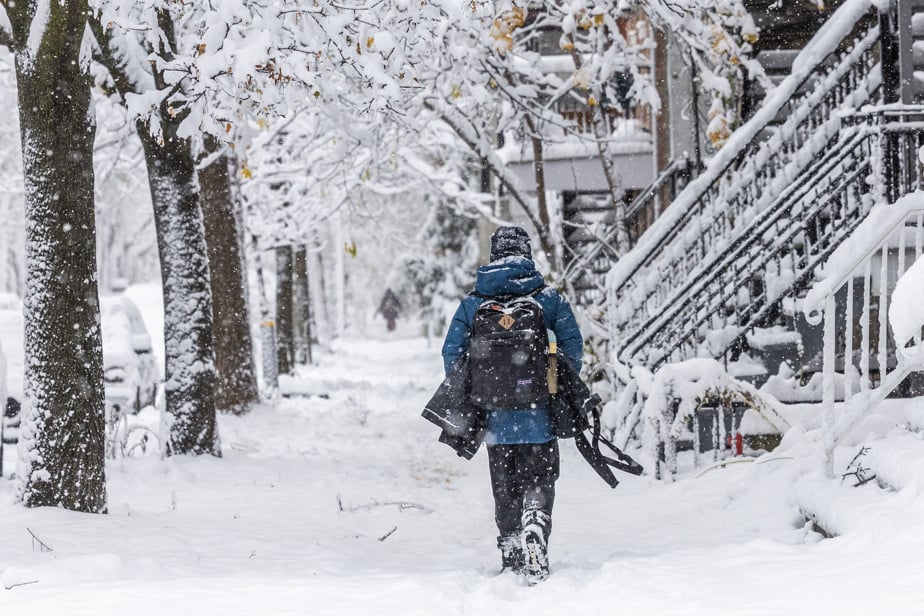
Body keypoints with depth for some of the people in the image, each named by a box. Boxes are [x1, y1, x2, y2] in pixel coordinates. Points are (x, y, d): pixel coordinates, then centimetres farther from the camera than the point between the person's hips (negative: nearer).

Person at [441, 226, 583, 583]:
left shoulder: (472, 304, 4)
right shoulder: (549, 299, -1)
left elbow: (452, 354, 4)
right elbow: (572, 344, -4)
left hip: (495, 418, 2)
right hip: (539, 416, -2)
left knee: (505, 490, 14)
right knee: (539, 483, 4)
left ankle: (511, 559, 16)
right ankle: (534, 532, -23)